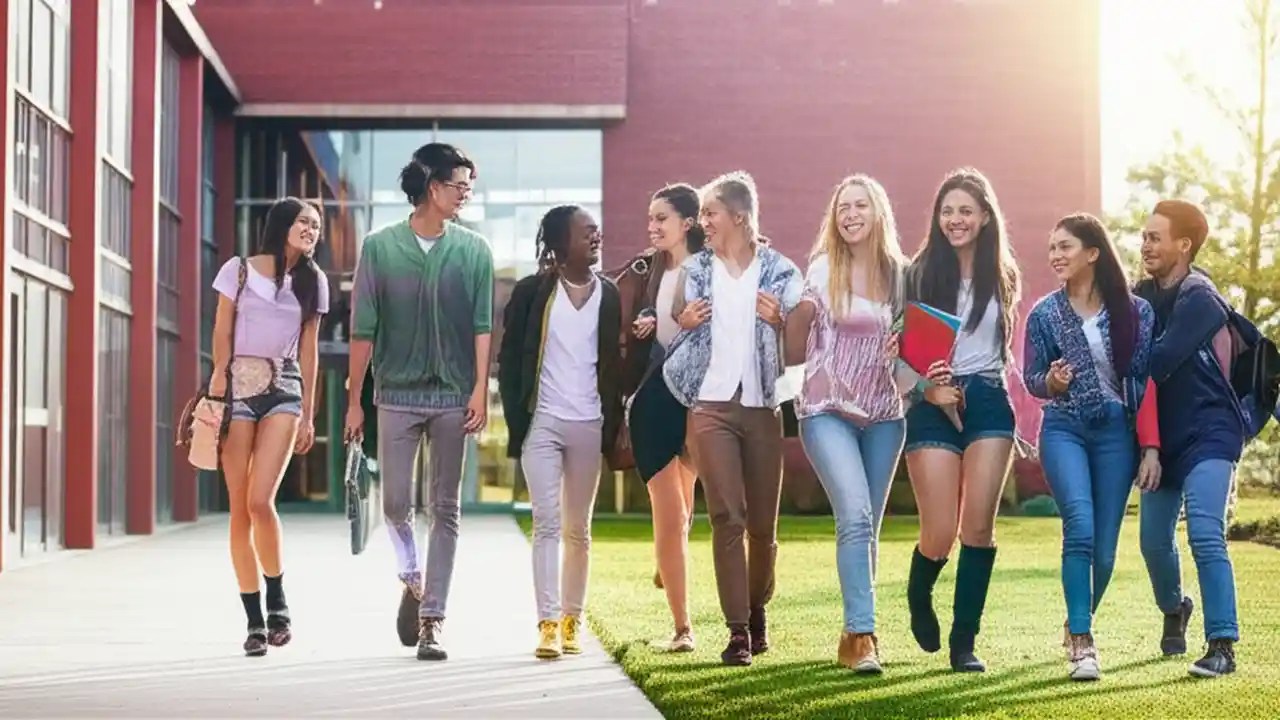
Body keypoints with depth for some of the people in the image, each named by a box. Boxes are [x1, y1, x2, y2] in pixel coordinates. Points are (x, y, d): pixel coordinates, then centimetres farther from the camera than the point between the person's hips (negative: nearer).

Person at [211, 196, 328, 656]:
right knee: (239, 509, -3)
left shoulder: (312, 282, 11)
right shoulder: (239, 270, 4)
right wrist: (219, 382, -7)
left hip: (284, 390, 1)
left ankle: (278, 604, 3)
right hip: (238, 386, -1)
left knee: (260, 501, -15)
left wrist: (308, 414, 10)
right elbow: (222, 333, 3)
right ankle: (255, 620, 4)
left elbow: (309, 350, 12)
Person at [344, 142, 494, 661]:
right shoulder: (380, 247, 0)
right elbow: (363, 330, 2)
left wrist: (480, 391, -8)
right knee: (395, 504, -2)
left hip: (453, 397, 1)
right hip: (397, 395, -1)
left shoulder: (474, 250, 3)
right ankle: (412, 581, 26)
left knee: (444, 510, 3)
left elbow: (482, 326, 1)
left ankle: (432, 618, 8)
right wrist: (354, 399, 1)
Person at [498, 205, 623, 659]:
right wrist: (516, 421, -5)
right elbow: (509, 359, 2)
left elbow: (614, 363, 10)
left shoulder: (608, 295, 7)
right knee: (547, 524, -7)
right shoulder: (532, 292, 0)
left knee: (578, 528, 7)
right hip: (542, 422, -2)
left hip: (589, 425, 2)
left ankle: (572, 621, 14)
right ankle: (548, 625, -9)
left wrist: (613, 425, 2)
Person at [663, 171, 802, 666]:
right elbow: (670, 340, 18)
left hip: (762, 406, 0)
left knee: (763, 523, 5)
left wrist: (780, 320, -9)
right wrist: (682, 323, -2)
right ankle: (737, 630, -8)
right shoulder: (694, 270, 10)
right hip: (711, 405, 0)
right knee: (727, 517, -9)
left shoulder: (780, 271, 7)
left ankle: (757, 610, 28)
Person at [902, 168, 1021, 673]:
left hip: (988, 402, 2)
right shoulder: (921, 273, 2)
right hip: (932, 405, -2)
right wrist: (929, 388, -16)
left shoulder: (1002, 276, 11)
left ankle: (964, 641, 3)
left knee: (979, 525, -6)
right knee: (940, 533, -6)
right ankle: (919, 598, 28)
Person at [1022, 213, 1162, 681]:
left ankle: (1078, 625, 30)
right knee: (1080, 527, -22)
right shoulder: (1045, 314, 0)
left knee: (1105, 547, 2)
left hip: (1116, 432, 1)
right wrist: (1052, 383, -18)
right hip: (1064, 430, -1)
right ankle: (1081, 641, -16)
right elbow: (1030, 379, 6)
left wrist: (1151, 447, -4)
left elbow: (1146, 381, 0)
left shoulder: (1133, 311, 0)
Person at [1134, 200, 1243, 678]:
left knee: (1205, 536, -18)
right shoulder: (1142, 296, 7)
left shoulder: (1199, 299, -15)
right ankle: (1174, 610, 42)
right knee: (1154, 539, 13)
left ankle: (1223, 645, -14)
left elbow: (1155, 365, -23)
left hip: (1207, 434, -7)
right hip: (1163, 436, 7)